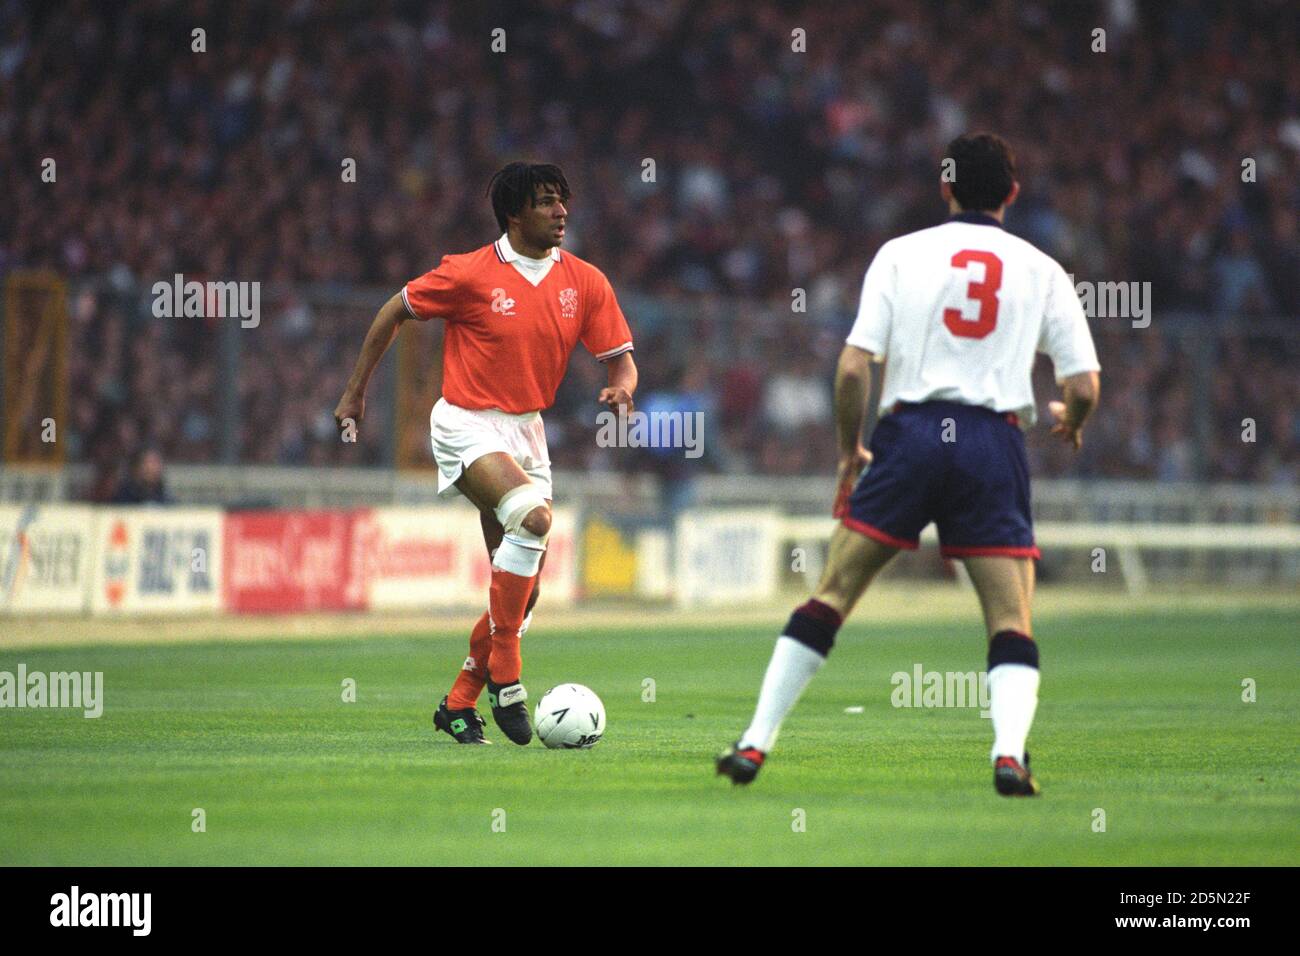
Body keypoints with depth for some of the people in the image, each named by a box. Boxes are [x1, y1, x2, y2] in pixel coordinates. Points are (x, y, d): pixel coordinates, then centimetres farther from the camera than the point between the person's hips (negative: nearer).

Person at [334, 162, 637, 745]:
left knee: (521, 591, 5)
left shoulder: (585, 282, 1)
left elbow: (619, 358, 5)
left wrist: (620, 388, -19)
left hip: (527, 431, 6)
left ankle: (459, 703, 22)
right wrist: (355, 392, 4)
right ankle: (503, 675, -24)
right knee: (533, 516, -32)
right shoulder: (470, 274, -11)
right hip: (467, 425, -6)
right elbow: (395, 312, 1)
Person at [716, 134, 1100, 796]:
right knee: (1012, 625, 5)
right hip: (994, 441, 0)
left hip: (910, 430, 0)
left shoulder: (901, 254, 7)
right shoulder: (1042, 270, 9)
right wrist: (1070, 421, 28)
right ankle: (1009, 753, -17)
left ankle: (755, 745, 5)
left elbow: (853, 368, -2)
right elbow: (1083, 386, 4)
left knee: (829, 599, 8)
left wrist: (849, 452, 12)